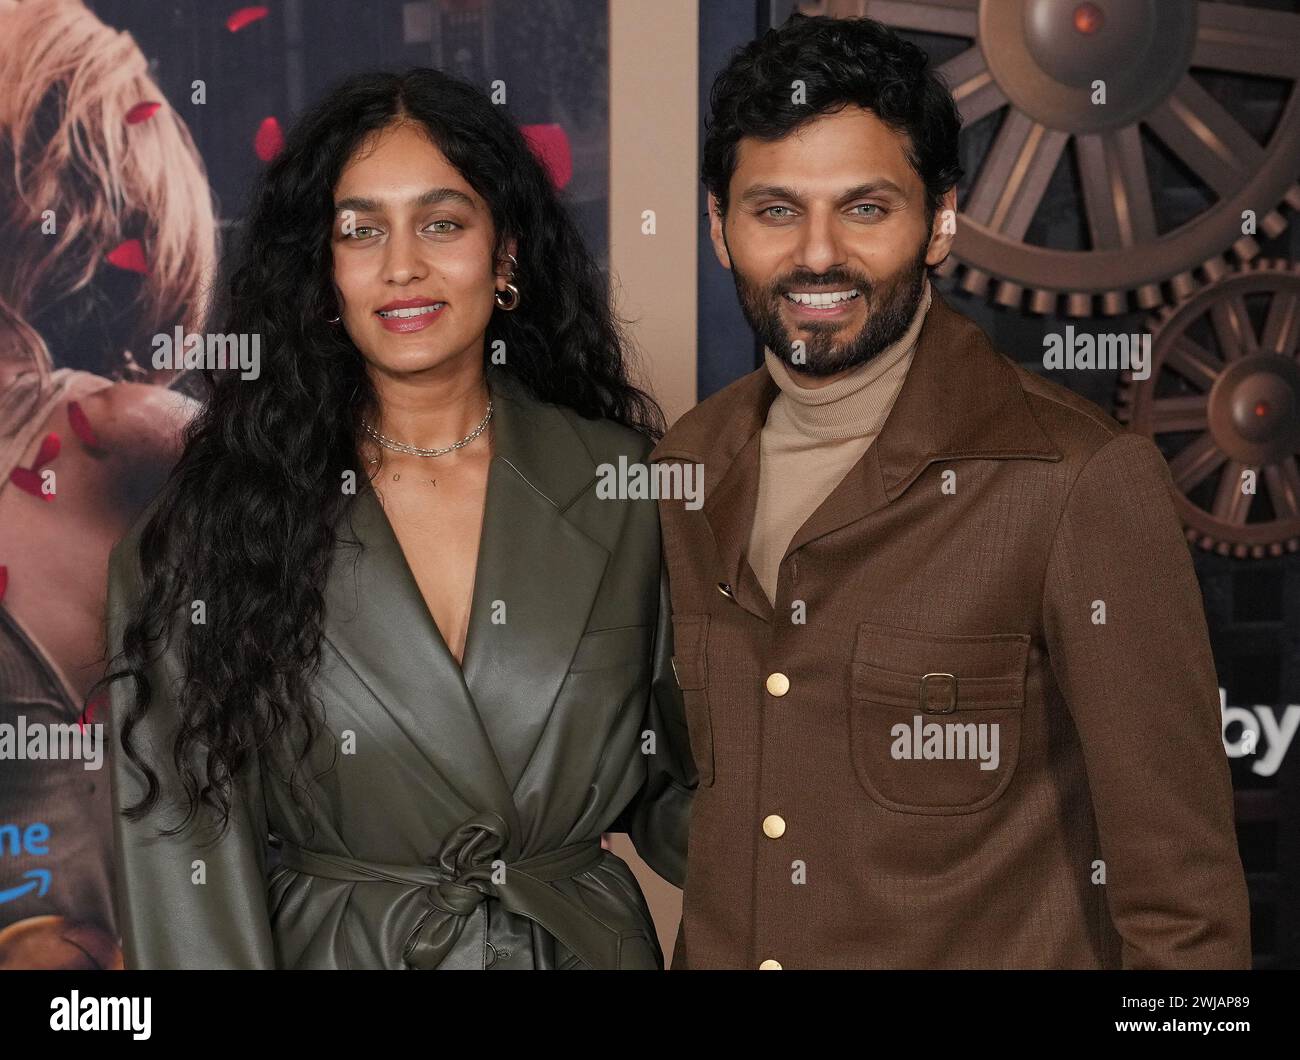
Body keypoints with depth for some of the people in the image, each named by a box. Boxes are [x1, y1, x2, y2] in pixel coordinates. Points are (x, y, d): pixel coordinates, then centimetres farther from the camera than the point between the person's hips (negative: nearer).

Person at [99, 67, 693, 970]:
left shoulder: (629, 489, -6)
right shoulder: (226, 509, -9)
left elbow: (671, 786, -1)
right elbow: (185, 833, -9)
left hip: (587, 941, 2)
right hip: (325, 946, -1)